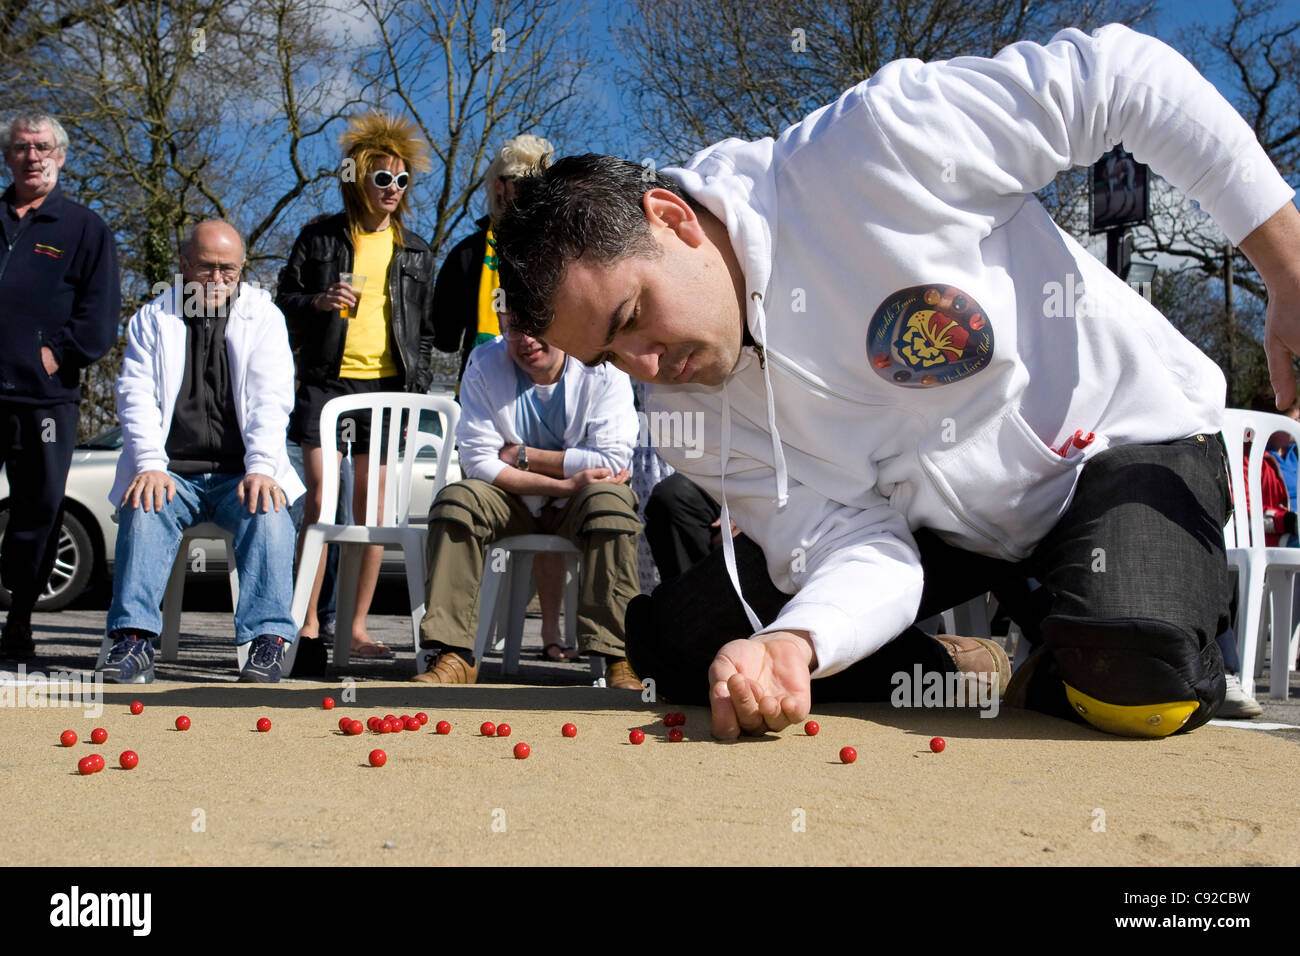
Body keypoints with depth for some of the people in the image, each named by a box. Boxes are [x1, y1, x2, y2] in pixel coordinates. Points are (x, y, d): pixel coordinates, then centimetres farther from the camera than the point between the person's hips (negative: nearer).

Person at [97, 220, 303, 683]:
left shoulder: (263, 316, 11)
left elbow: (271, 399, -1)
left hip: (240, 474, 0)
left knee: (269, 513, -31)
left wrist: (261, 470, -17)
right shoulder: (152, 318, 13)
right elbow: (137, 397, 2)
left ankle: (267, 641, -33)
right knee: (142, 510, -31)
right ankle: (133, 639, -34)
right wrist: (150, 466, -15)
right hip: (172, 472, 1)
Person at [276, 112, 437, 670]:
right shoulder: (320, 238, 8)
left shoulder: (415, 251, 16)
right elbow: (283, 300, 9)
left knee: (372, 504, 3)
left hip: (386, 386, 3)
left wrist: (417, 386, 7)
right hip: (327, 381, -2)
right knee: (321, 497, -11)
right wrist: (316, 302, -12)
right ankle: (308, 626, -7)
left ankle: (357, 627, 10)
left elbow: (425, 327, 17)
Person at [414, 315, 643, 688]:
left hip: (578, 504, -2)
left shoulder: (603, 367, -11)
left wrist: (521, 455, -14)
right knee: (454, 499, -25)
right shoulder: (485, 365, -6)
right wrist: (565, 483, -23)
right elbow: (478, 460, -14)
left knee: (610, 501, -33)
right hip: (513, 503, 2)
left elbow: (612, 460, -19)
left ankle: (620, 658, -33)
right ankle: (454, 655, -27)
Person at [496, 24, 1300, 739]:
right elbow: (858, 546, -16)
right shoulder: (693, 415, -11)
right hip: (949, 522, 5)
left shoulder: (872, 144, -27)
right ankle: (972, 677, -2)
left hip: (1127, 439, -4)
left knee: (1134, 679, -36)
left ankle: (1048, 679, -1)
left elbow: (1120, 75, -20)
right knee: (672, 633, -9)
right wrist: (790, 645, -40)